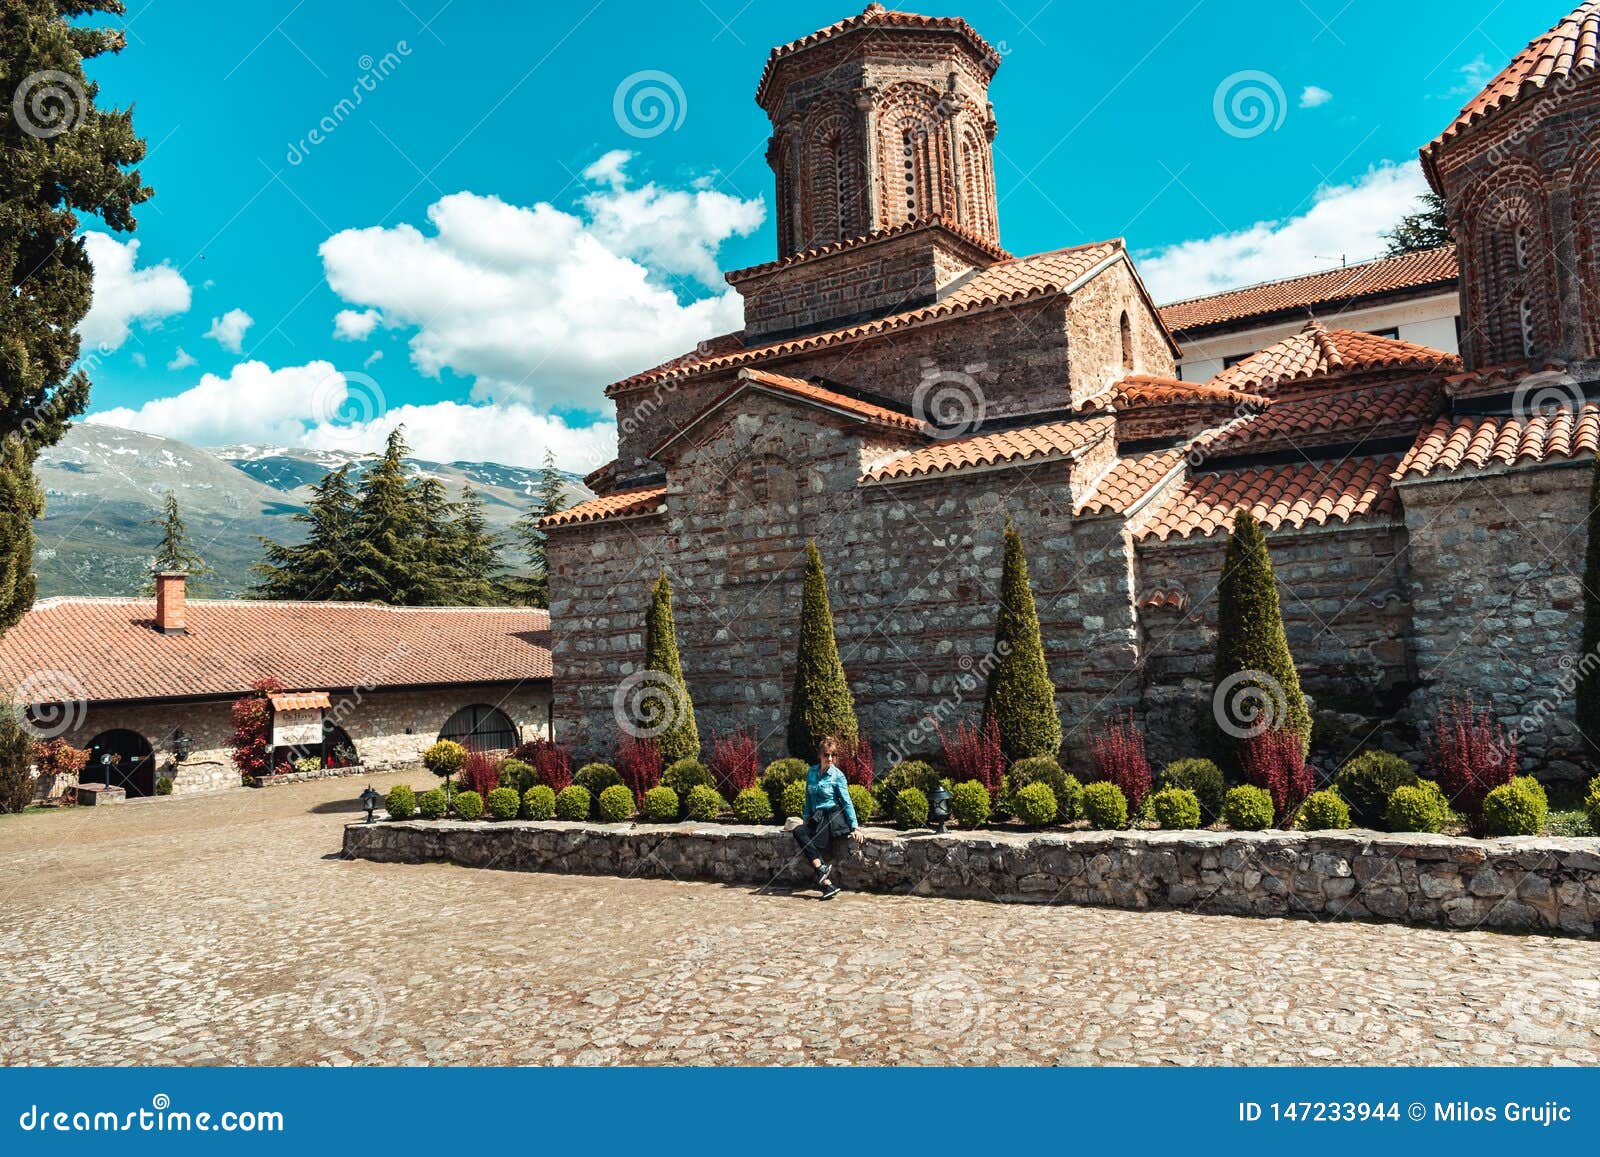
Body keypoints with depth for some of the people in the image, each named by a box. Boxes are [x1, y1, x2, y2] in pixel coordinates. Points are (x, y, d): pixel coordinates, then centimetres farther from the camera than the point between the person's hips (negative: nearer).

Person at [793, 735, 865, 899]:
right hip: (817, 818, 6)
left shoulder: (838, 776, -5)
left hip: (833, 817, -6)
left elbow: (847, 802, -6)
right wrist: (807, 818, 10)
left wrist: (855, 827, -11)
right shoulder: (811, 772, 10)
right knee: (798, 832, -24)